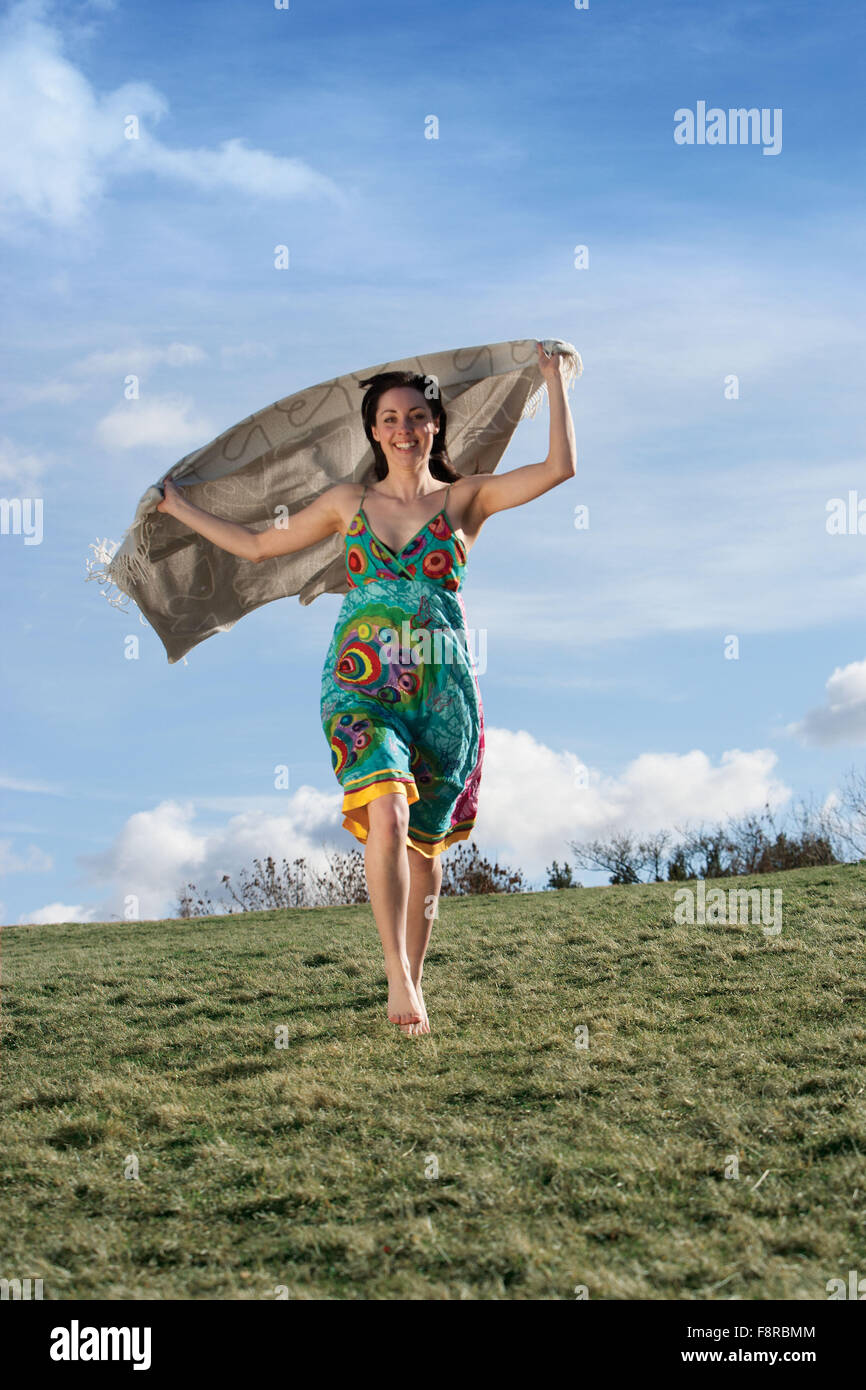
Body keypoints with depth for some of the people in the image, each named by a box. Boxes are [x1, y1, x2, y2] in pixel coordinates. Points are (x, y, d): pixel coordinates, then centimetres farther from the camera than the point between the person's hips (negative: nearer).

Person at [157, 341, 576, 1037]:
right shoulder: (349, 501, 14)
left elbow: (561, 465, -1)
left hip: (442, 685, 0)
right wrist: (178, 507, 27)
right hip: (362, 679, 0)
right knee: (386, 810, -25)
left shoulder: (465, 498, 8)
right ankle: (398, 976, -22)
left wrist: (554, 379, 3)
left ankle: (413, 983, 18)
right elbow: (258, 544, 23)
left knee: (425, 843, 3)